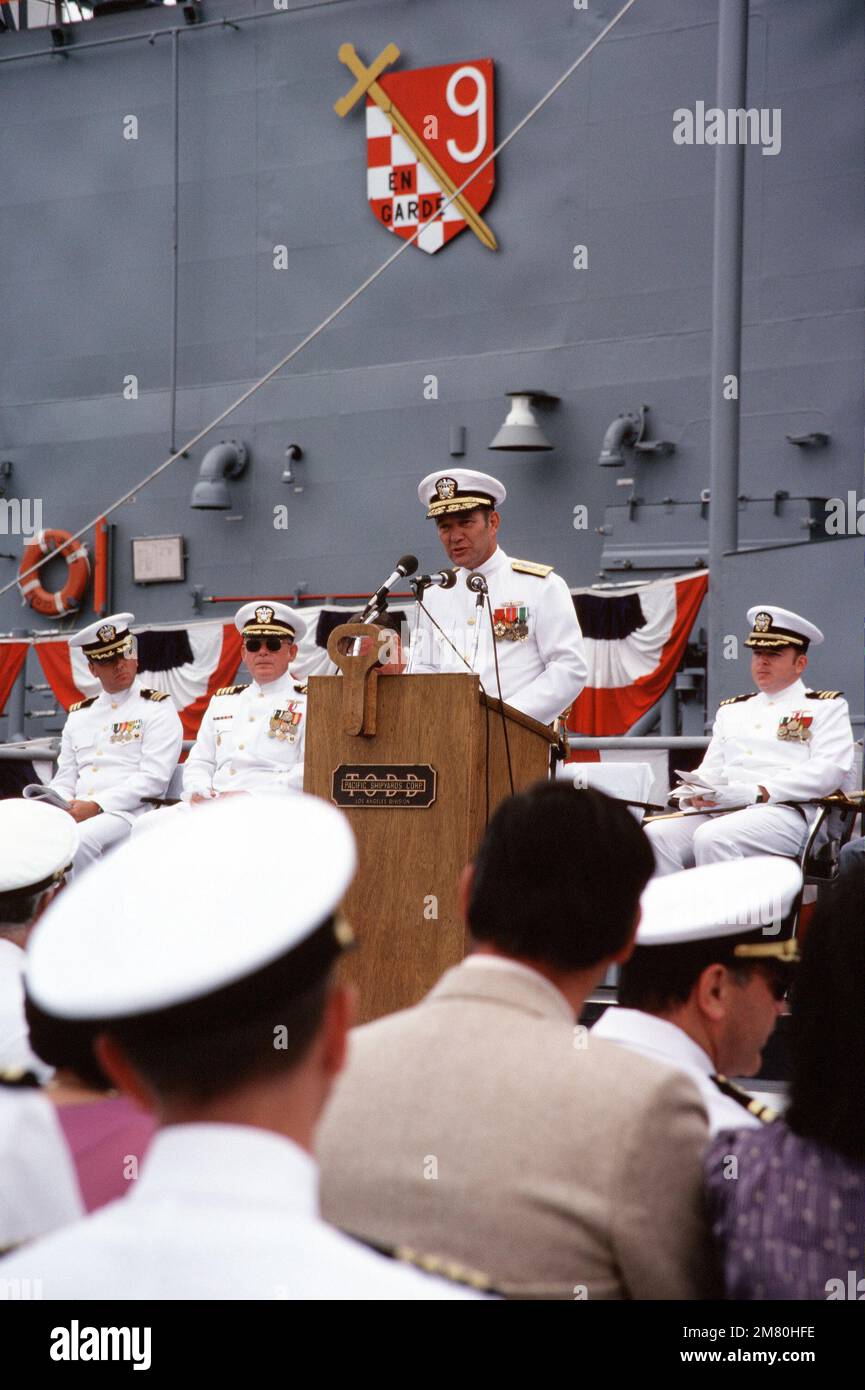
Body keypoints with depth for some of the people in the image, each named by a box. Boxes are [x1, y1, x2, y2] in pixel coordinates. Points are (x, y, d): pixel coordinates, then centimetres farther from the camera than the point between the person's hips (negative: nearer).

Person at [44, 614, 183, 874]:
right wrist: (61, 806, -4)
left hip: (129, 814, -5)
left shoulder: (157, 709, 4)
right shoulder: (79, 716, 23)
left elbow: (153, 779, -7)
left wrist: (96, 805, -16)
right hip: (75, 812, 5)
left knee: (79, 840, -35)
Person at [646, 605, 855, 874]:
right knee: (655, 835, -23)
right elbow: (709, 769, 25)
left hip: (785, 812, -5)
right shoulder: (731, 710, 30)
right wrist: (696, 792, -2)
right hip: (718, 812, 5)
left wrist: (759, 792, -15)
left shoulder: (827, 707, 12)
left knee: (713, 838, -35)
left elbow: (830, 770, -4)